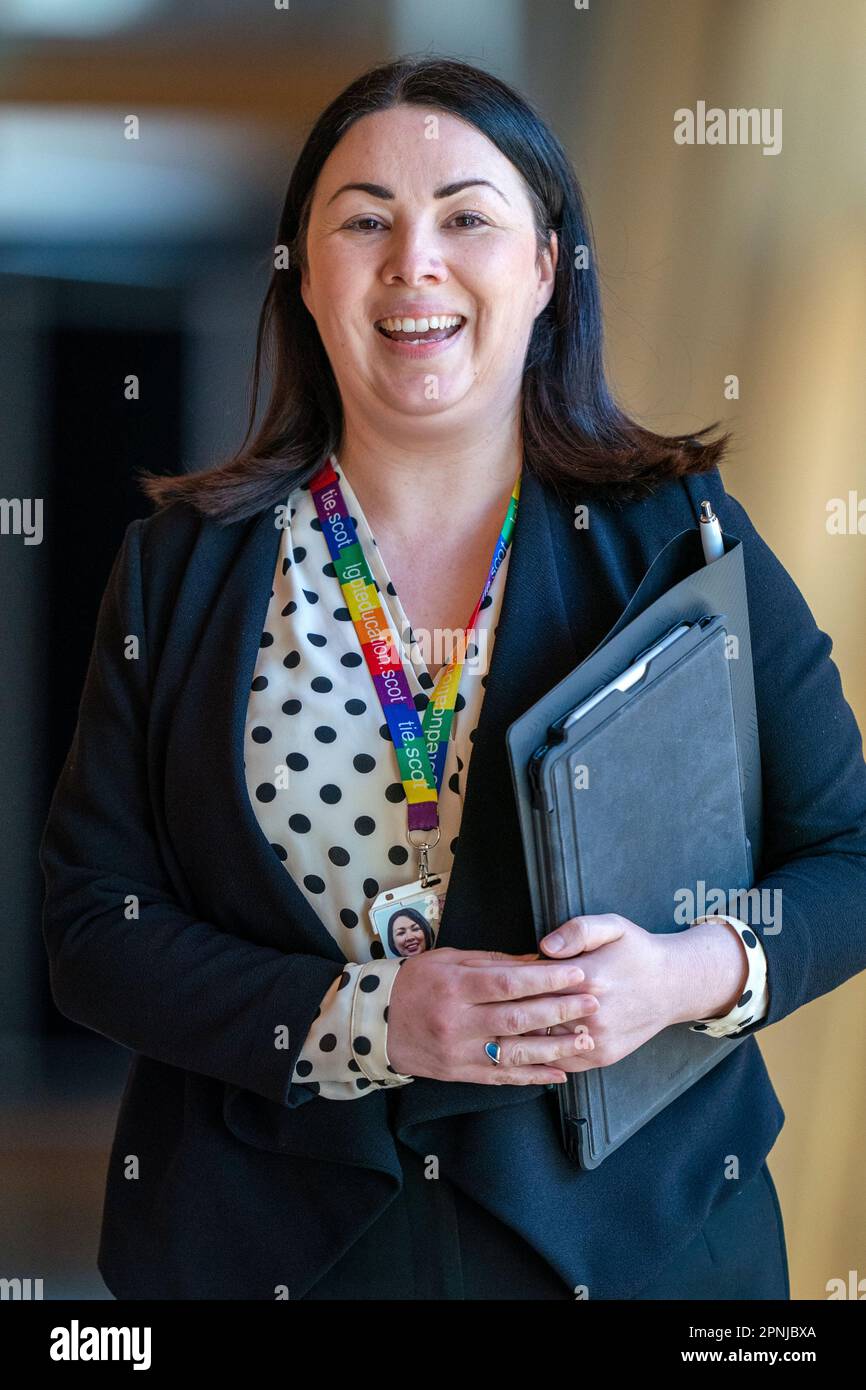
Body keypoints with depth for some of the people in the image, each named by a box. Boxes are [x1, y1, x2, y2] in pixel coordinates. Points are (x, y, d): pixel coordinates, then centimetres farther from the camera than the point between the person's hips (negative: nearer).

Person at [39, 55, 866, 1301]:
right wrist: (356, 1019, -18)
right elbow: (93, 926, -3)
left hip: (632, 1232, 0)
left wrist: (696, 971, -21)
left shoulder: (676, 536, -3)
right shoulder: (183, 565, -1)